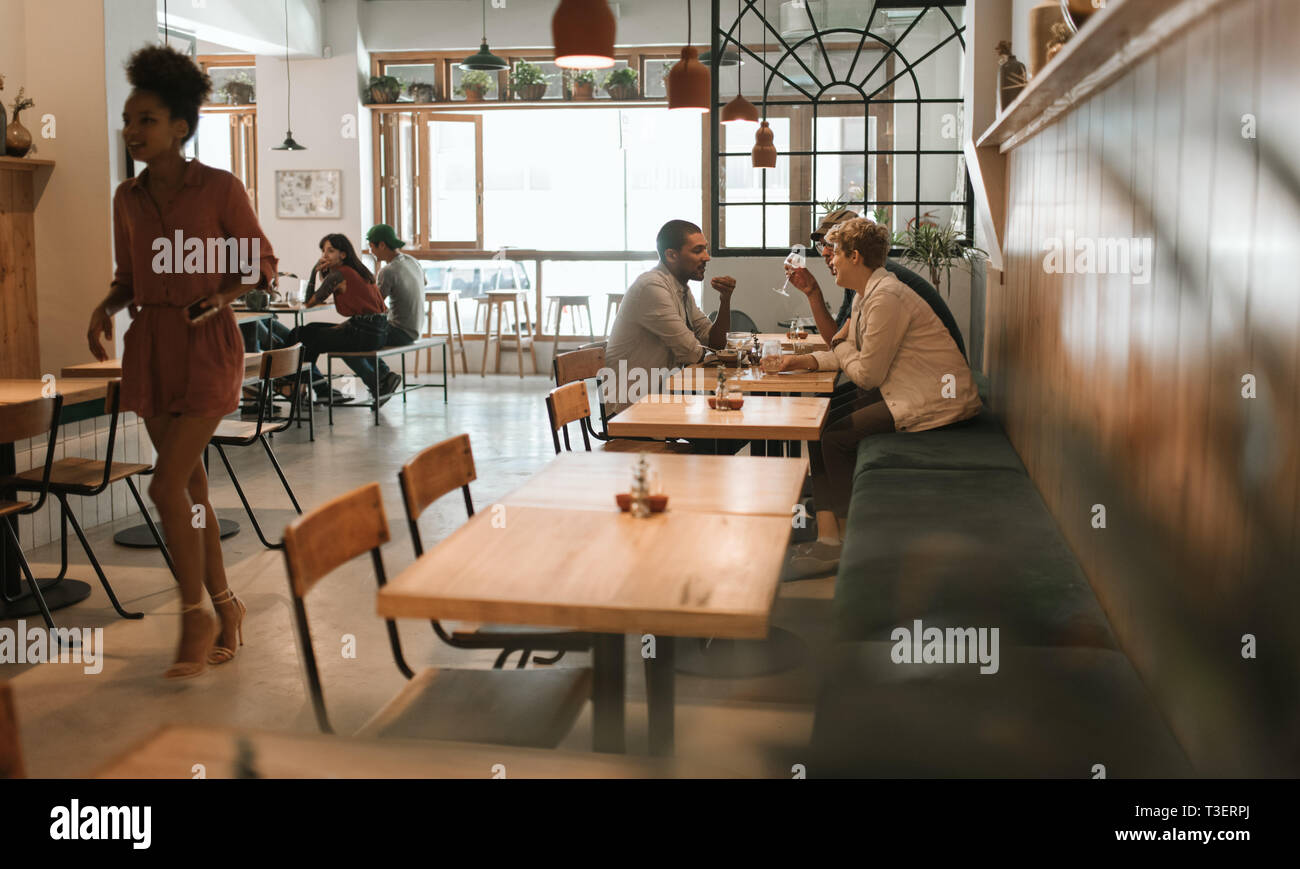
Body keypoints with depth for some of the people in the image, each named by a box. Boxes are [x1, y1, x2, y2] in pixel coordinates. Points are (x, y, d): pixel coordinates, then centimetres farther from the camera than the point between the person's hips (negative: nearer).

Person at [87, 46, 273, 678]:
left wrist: (223, 296, -17)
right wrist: (106, 308, -3)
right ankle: (225, 605, 23)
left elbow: (261, 263, -1)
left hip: (206, 348, -6)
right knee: (190, 486, 10)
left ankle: (195, 618, 5)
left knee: (167, 486, -12)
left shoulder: (220, 188, -7)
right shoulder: (127, 198, 8)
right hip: (149, 349, 6)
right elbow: (129, 277, 17)